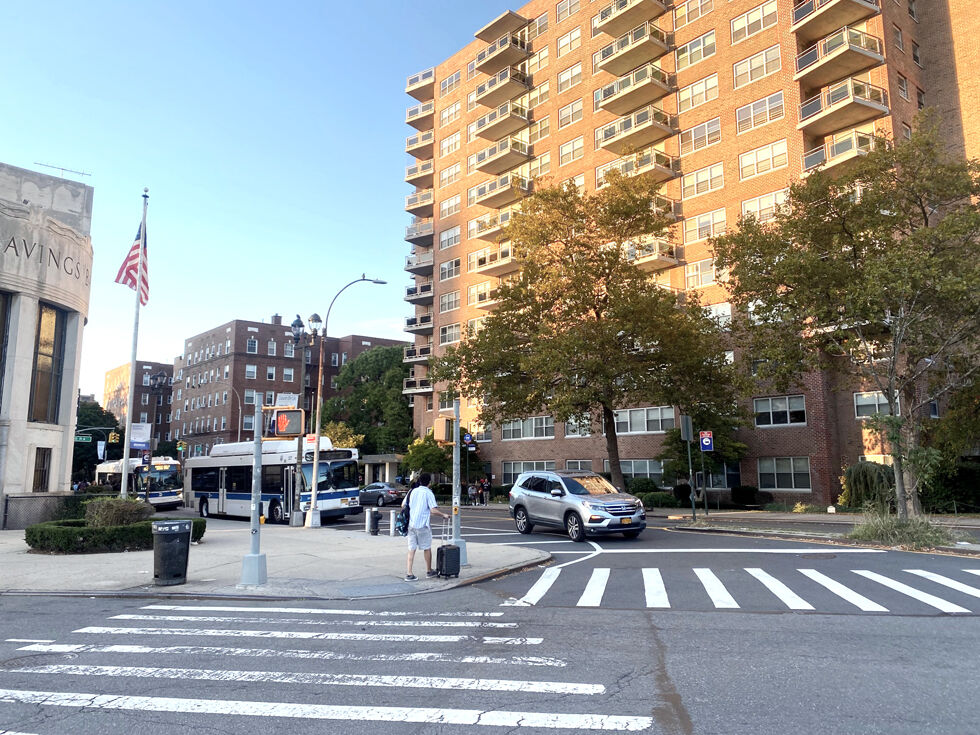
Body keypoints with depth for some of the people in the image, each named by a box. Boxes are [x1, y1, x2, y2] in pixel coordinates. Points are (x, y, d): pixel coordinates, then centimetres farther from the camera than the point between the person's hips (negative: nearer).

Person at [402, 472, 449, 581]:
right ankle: (429, 571, 25)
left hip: (411, 524, 5)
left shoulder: (412, 491, 8)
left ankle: (409, 574, -1)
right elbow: (433, 510, -17)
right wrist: (444, 515, -3)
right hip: (423, 525, -4)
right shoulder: (428, 493, -9)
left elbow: (403, 505, 13)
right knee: (427, 548, 12)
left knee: (411, 549, 5)